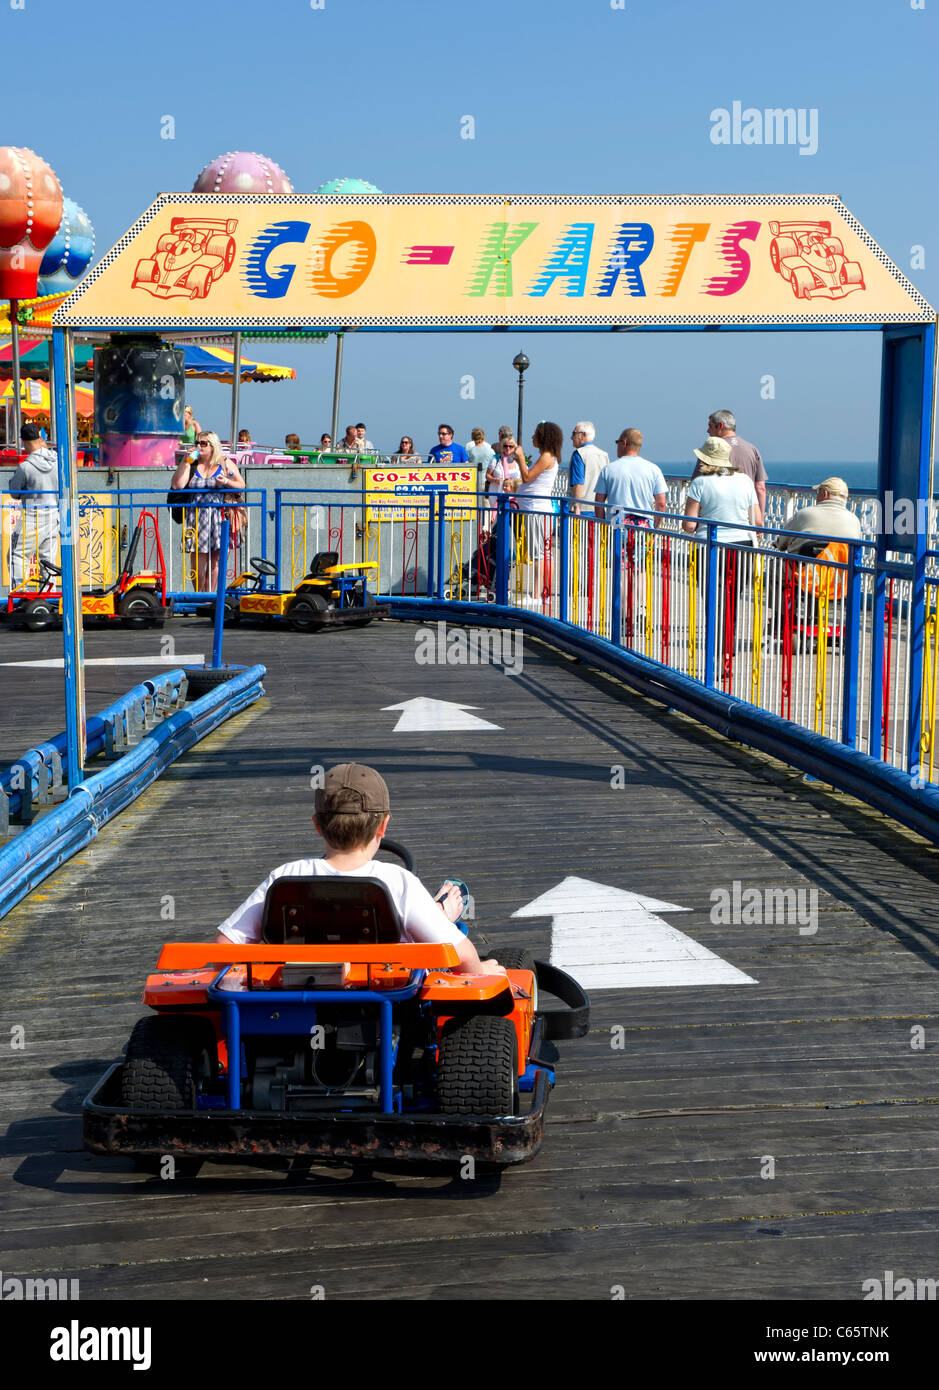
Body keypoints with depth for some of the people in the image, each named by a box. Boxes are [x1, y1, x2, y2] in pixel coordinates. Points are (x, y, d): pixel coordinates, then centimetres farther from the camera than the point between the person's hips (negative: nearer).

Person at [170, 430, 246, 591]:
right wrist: (184, 462, -5)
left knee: (216, 560, -1)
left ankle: (210, 594, 7)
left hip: (219, 516, 0)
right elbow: (177, 485, -2)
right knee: (199, 560, -2)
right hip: (196, 516, 0)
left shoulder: (225, 464, 9)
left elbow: (241, 485, 8)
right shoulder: (191, 465, 11)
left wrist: (226, 482, -10)